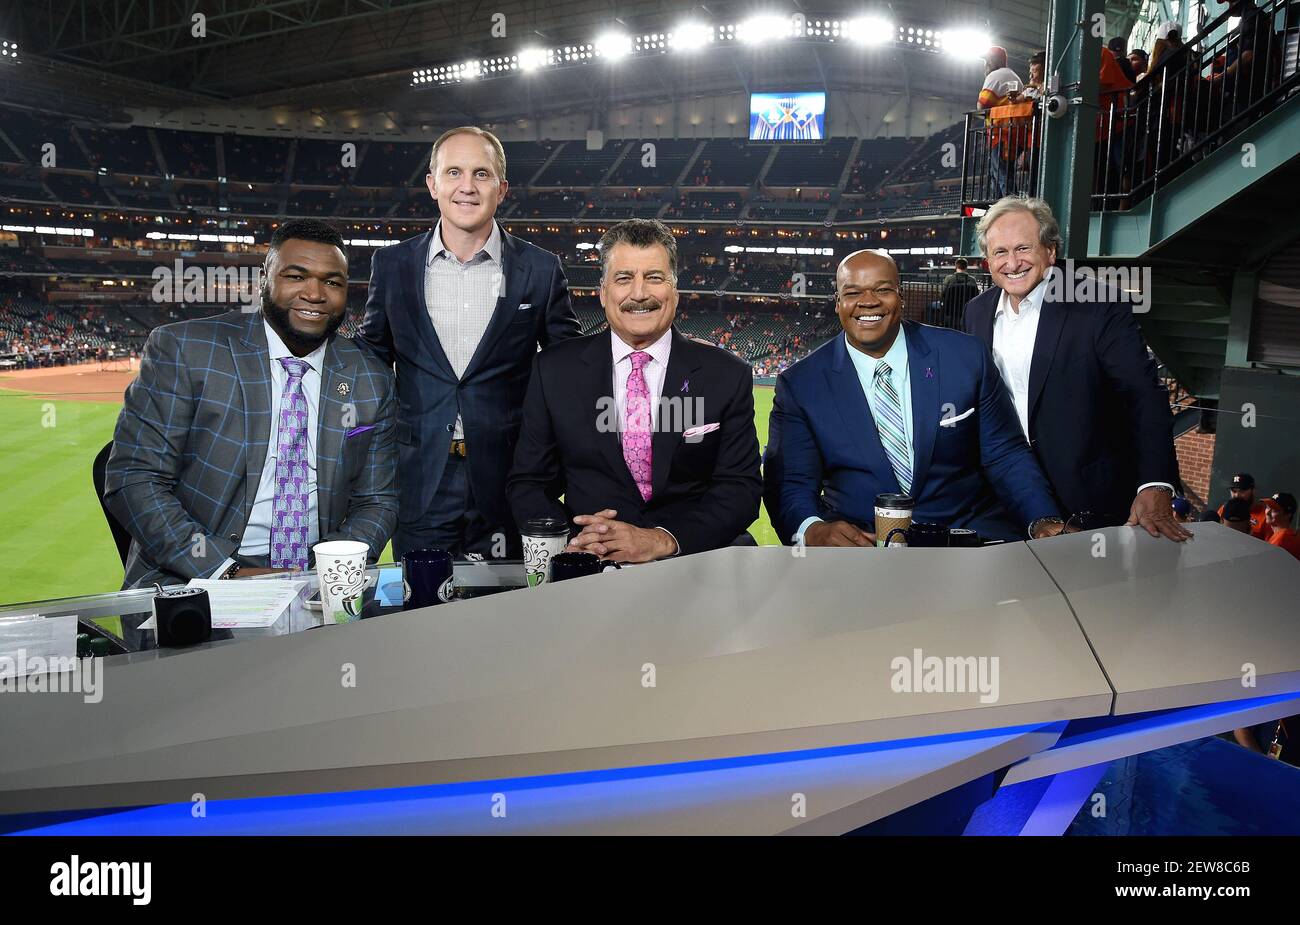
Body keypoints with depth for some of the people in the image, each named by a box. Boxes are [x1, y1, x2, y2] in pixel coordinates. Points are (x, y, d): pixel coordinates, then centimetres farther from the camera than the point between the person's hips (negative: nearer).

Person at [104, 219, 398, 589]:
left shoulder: (372, 382, 7)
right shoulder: (182, 350, -2)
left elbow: (376, 501, 11)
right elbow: (134, 479, -6)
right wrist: (229, 572, -16)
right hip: (193, 586, -2)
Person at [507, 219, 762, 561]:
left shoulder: (728, 375, 5)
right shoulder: (554, 370, 7)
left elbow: (741, 487, 0)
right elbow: (527, 483, 8)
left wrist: (663, 540, -17)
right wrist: (569, 541, -14)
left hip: (695, 560, 1)